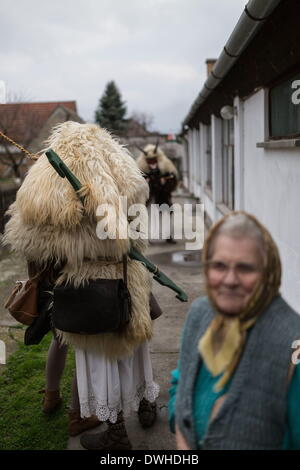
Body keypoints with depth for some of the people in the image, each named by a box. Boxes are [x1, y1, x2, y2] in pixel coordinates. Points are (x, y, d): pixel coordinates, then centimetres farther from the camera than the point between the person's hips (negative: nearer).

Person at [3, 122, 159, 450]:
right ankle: (146, 405, 44)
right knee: (133, 347, 23)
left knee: (100, 358, 12)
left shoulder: (47, 190, -14)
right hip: (129, 281, 4)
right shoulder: (126, 181, -6)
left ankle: (116, 433, 25)